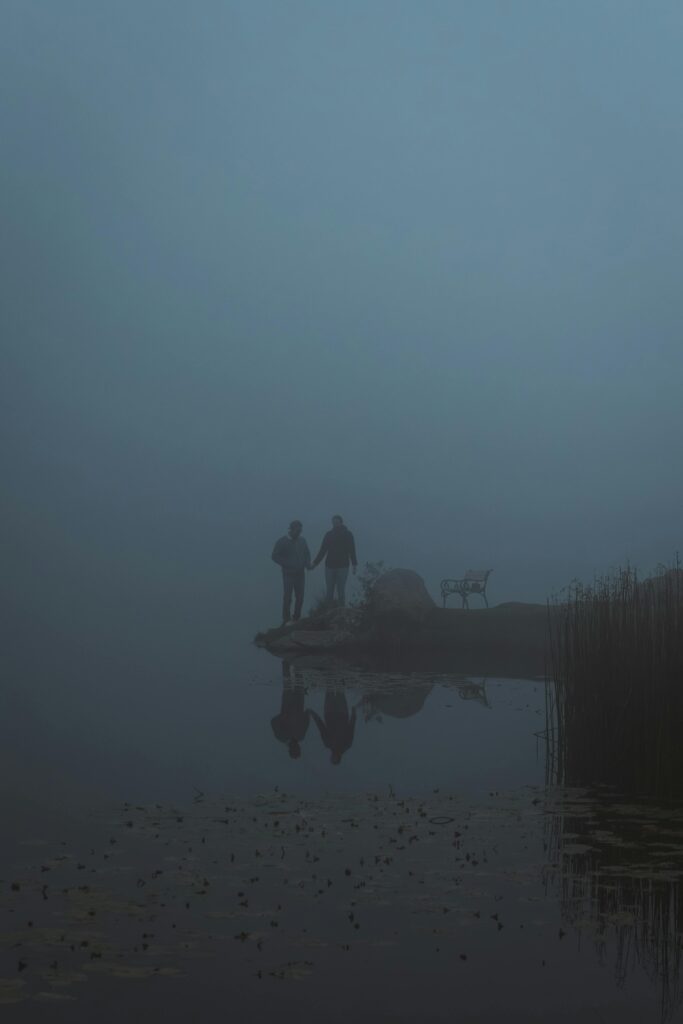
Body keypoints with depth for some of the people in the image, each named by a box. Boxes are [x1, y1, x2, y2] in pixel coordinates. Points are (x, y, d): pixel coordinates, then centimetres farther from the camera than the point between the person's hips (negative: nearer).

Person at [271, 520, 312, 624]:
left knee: (300, 597, 6)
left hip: (300, 573, 4)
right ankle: (286, 620, 2)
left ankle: (297, 618, 17)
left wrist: (308, 563, -3)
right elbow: (275, 556, -5)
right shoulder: (282, 542, -6)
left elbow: (307, 554, 17)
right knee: (287, 597, -4)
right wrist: (287, 564, -16)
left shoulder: (302, 541, 7)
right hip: (288, 574, -4)